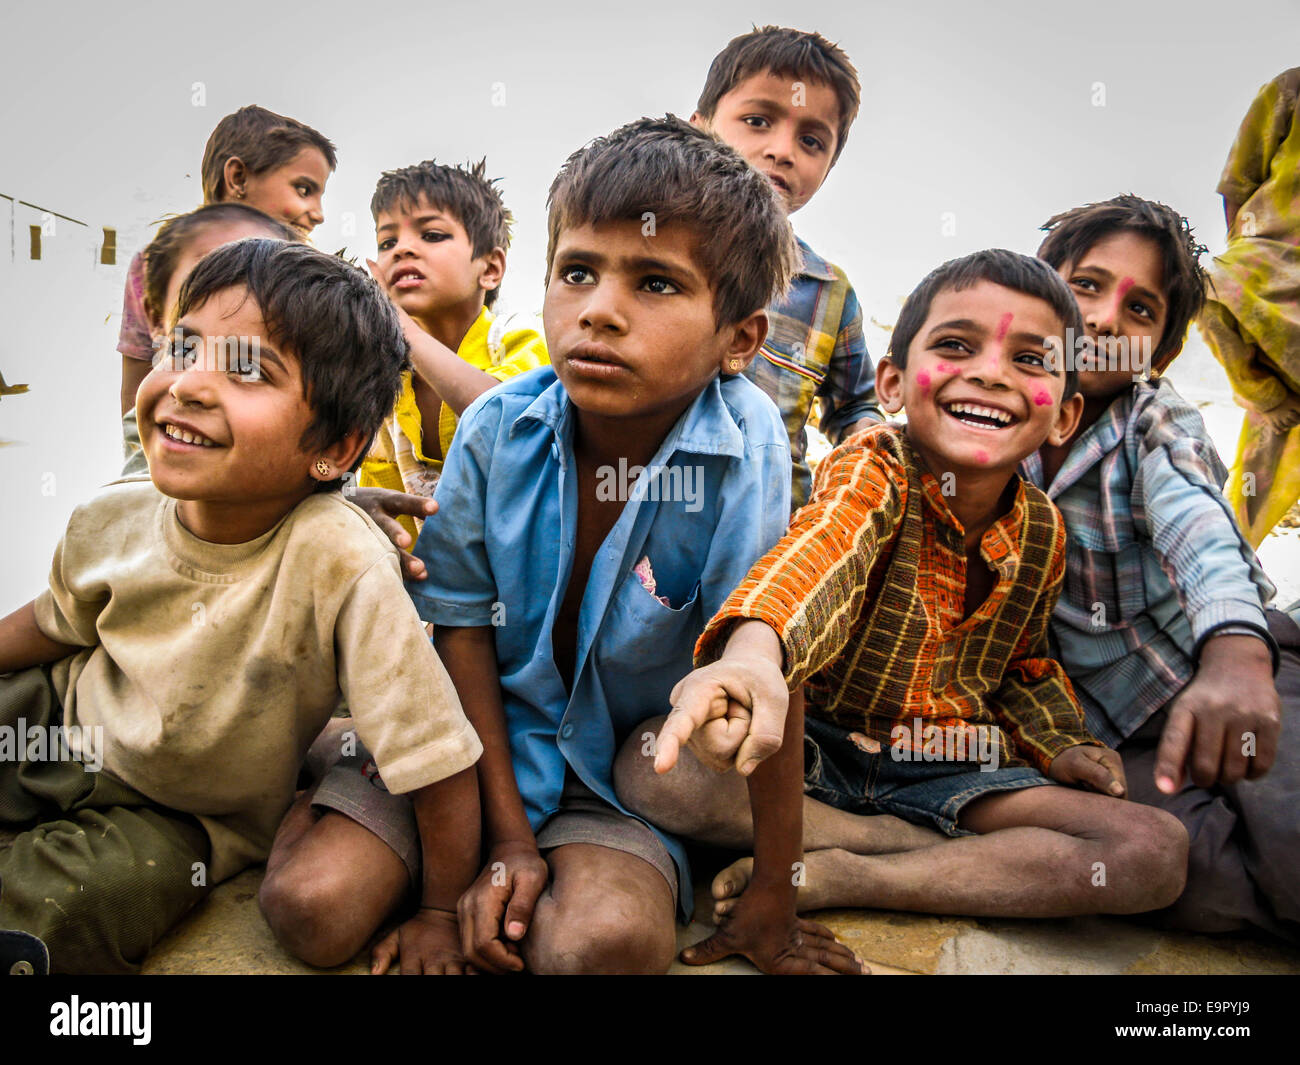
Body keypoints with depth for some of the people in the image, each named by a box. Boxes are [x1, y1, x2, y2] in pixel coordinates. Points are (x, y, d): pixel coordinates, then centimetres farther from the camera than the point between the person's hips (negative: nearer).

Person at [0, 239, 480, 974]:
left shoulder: (341, 563, -37)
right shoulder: (113, 520, -18)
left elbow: (439, 766, -30)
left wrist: (441, 919, -21)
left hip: (179, 816, -4)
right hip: (64, 720, 4)